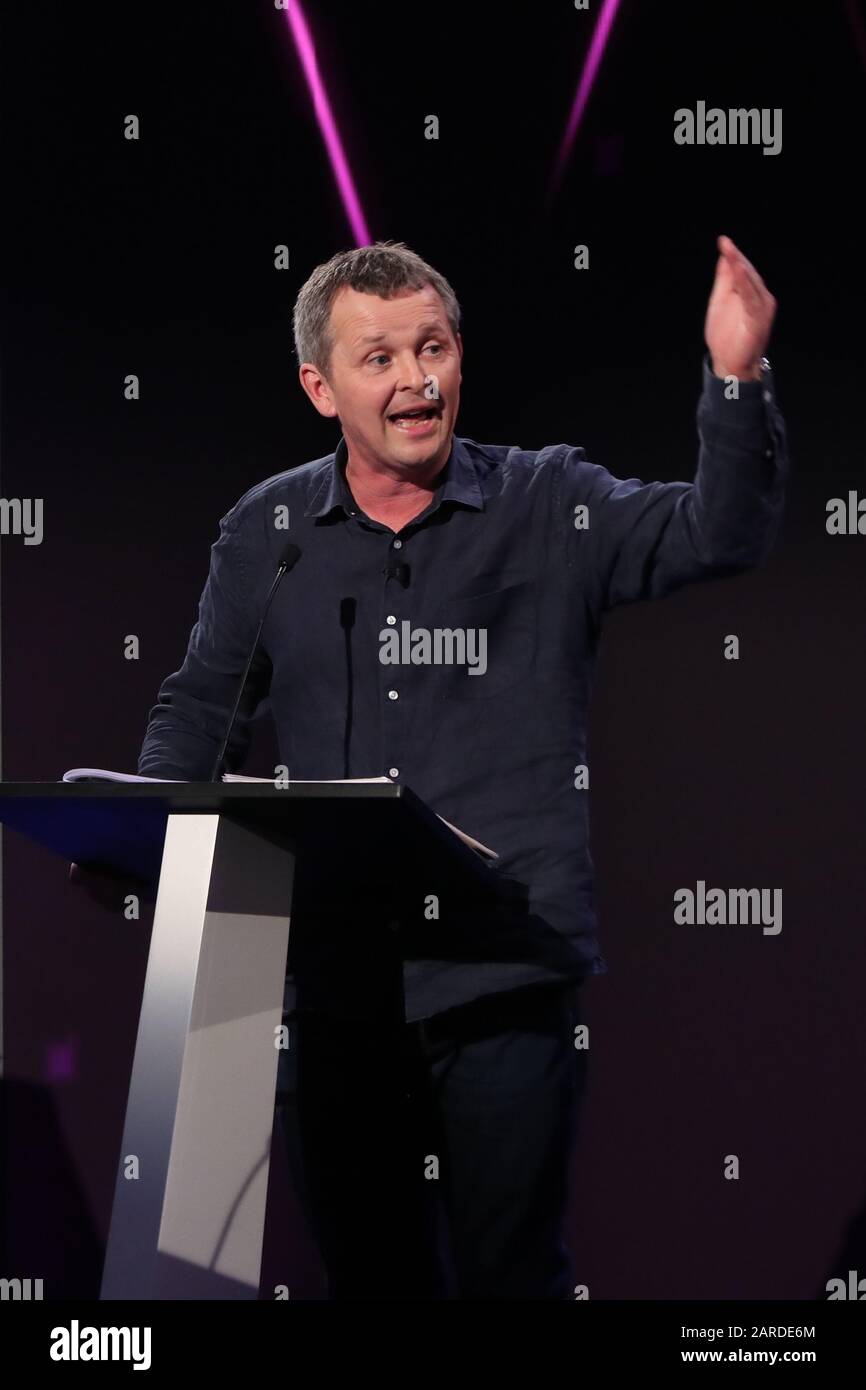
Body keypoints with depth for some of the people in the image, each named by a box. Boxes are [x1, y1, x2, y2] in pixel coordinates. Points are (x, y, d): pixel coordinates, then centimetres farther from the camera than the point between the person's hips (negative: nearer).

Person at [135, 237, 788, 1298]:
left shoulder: (551, 505, 1)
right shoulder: (264, 533, 7)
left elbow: (720, 533, -11)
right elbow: (202, 710, 16)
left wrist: (737, 376, -26)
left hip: (506, 980, -3)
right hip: (334, 980, 3)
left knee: (510, 1271, 3)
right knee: (365, 1270, 15)